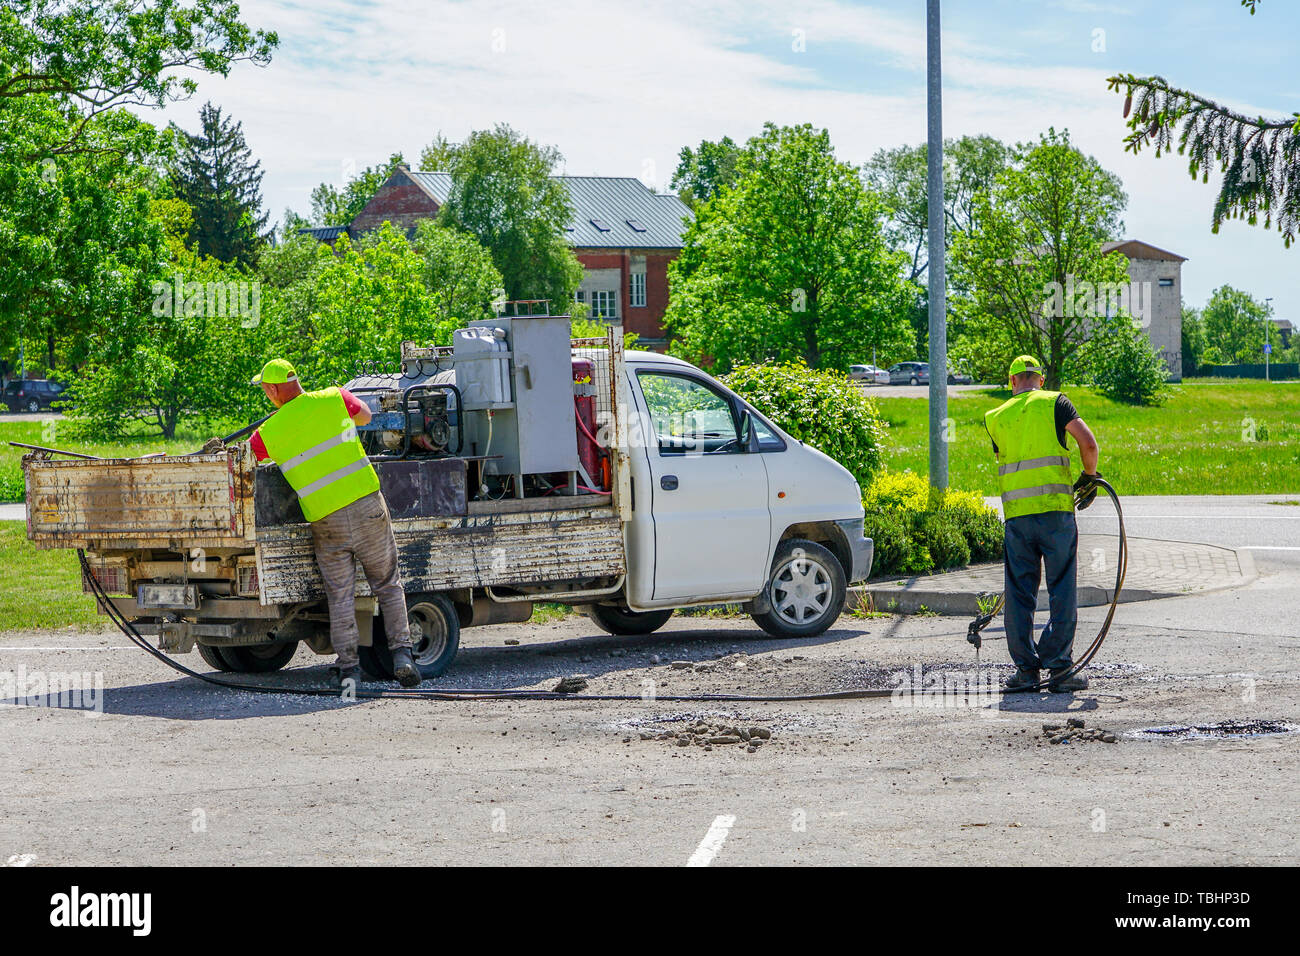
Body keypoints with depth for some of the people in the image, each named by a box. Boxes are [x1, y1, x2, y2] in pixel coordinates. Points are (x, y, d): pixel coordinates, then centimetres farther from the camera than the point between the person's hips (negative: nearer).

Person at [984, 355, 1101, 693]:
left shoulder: (996, 417, 13)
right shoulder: (1054, 402, 3)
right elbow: (1089, 443, -7)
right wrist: (1089, 478, 11)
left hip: (1015, 513, 3)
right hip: (1055, 509, -3)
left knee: (1019, 593, 8)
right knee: (1062, 592, 2)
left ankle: (1026, 668, 8)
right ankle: (1059, 668, 0)